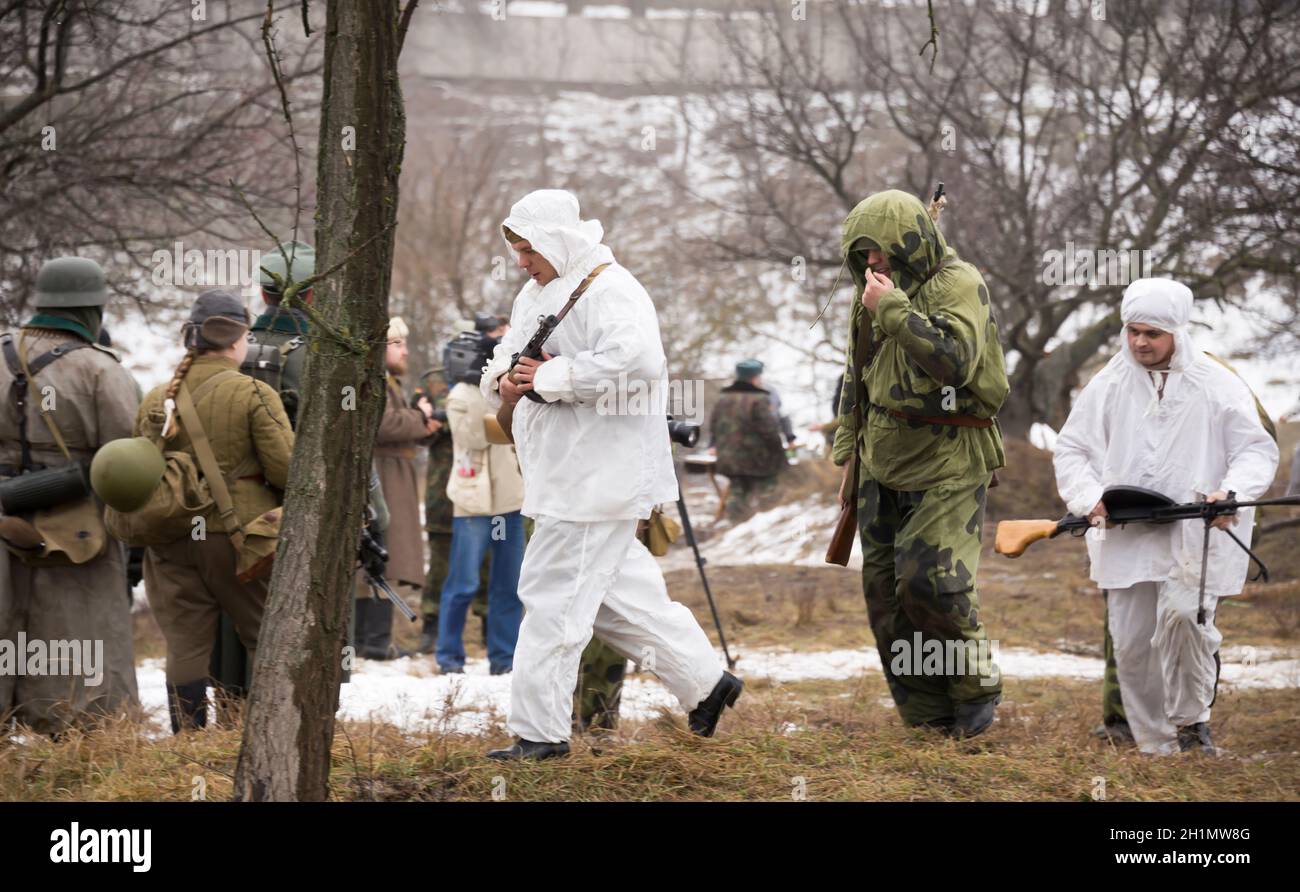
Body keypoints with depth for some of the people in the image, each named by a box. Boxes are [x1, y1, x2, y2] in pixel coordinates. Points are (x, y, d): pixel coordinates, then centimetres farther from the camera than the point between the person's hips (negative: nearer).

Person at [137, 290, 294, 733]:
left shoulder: (155, 400, 7)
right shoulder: (254, 394, -9)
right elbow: (286, 468, -12)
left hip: (171, 541, 4)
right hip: (240, 533, -4)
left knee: (185, 648, 6)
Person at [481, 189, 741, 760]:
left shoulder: (609, 293, -14)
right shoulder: (538, 294, 17)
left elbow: (635, 360, -30)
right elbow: (503, 359, 22)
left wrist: (551, 379, -23)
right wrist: (505, 381, -4)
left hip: (600, 474, -10)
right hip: (564, 474, 10)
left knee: (553, 597, -8)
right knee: (619, 592, 14)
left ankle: (539, 730, -3)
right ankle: (705, 680, 25)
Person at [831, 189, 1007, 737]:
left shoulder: (958, 286, -11)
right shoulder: (872, 294, 12)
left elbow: (955, 362, -27)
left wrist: (893, 309, -25)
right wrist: (848, 453, 21)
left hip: (947, 465, -7)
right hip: (885, 463, 7)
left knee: (932, 581, -16)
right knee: (886, 590, 4)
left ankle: (977, 688, 5)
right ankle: (925, 715, 11)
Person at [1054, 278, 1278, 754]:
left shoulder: (1217, 385, 2)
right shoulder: (1108, 386, 10)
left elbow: (1257, 450, 2)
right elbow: (1070, 449, 14)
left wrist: (1231, 491, -18)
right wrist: (1089, 497, -5)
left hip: (1196, 534, -4)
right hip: (1126, 536, 4)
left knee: (1182, 613, -27)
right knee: (1132, 644, 2)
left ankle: (1191, 720, -5)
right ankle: (1156, 748, 17)